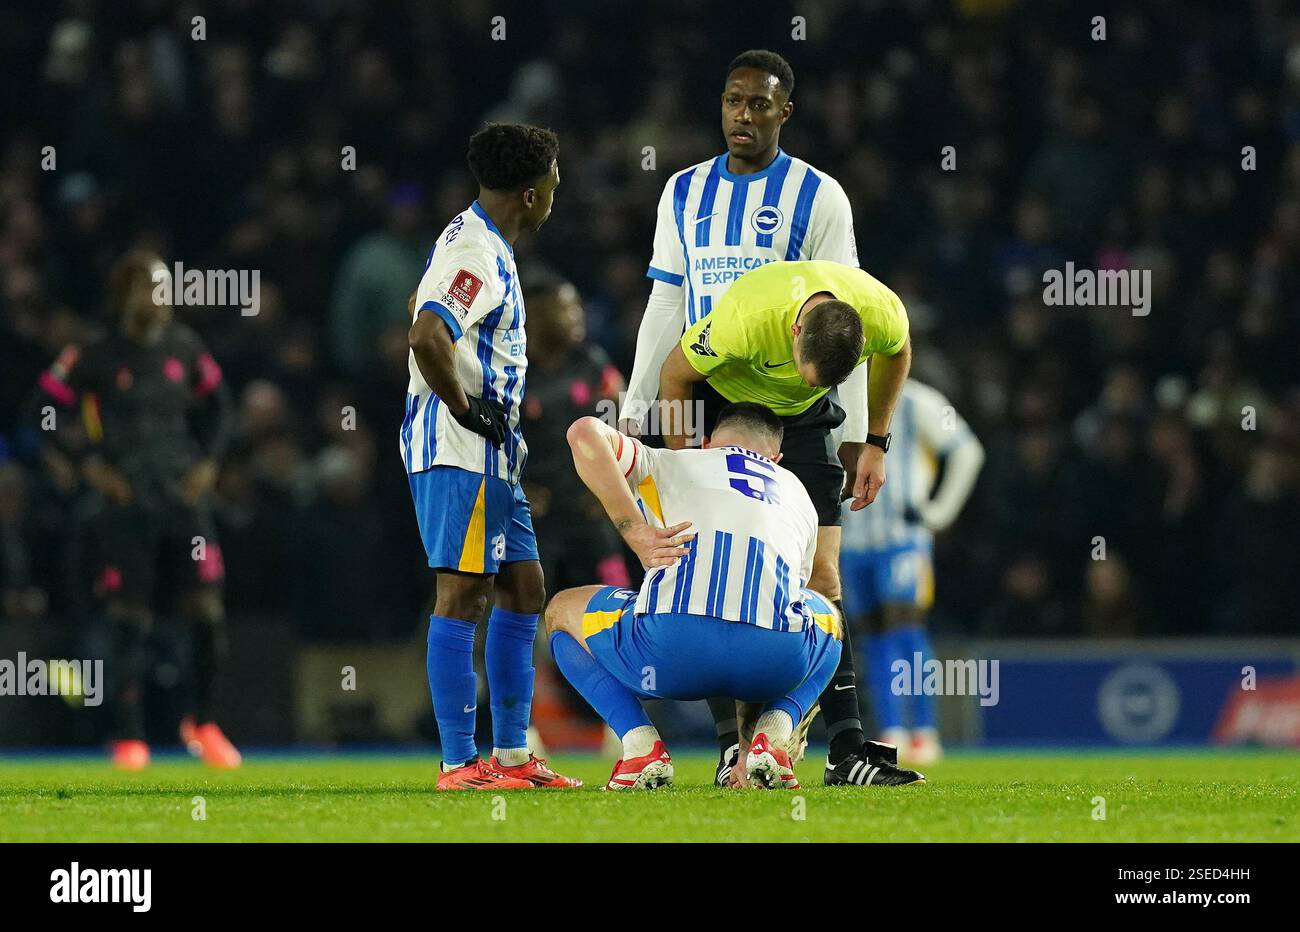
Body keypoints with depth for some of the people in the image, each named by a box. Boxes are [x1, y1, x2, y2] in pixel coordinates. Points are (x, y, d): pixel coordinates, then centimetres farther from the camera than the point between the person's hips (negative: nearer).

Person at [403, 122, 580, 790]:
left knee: (522, 588, 12)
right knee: (464, 592, -10)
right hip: (459, 450, -11)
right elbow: (427, 336, -30)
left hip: (491, 452, 11)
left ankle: (512, 756, 16)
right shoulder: (475, 253, -16)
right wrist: (465, 409, -19)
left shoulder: (487, 246, 17)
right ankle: (458, 764, -10)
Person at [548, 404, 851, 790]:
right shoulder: (798, 496, 35)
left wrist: (635, 532, 7)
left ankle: (640, 744, 6)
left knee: (562, 611, 31)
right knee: (827, 619, 41)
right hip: (777, 662, 2)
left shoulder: (666, 464, 26)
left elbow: (585, 432, 8)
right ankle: (773, 734, 11)